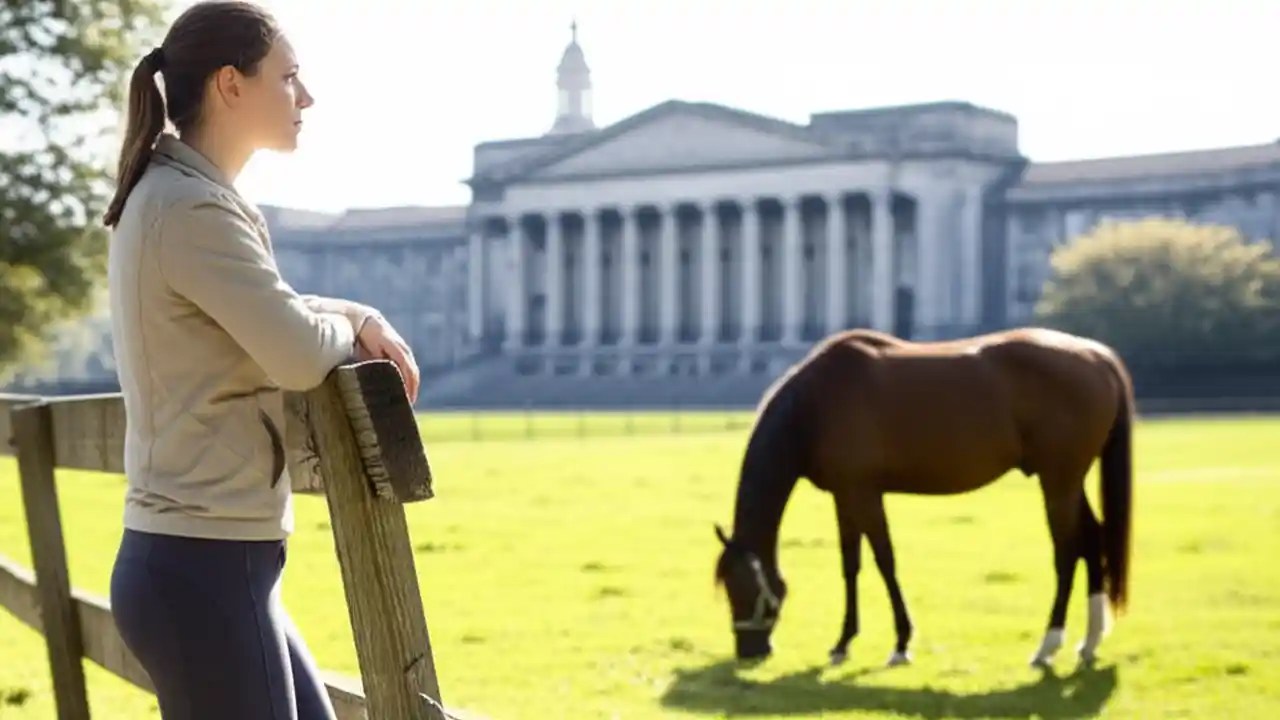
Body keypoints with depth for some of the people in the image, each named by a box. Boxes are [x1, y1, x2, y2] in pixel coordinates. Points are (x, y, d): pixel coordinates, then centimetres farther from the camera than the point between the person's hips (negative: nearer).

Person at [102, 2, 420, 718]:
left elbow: (268, 310, 24)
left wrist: (361, 319, 3)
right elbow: (299, 353, -21)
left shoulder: (174, 196, 13)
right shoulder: (192, 209, -18)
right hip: (202, 569, -10)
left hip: (207, 559, 10)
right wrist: (351, 329, 2)